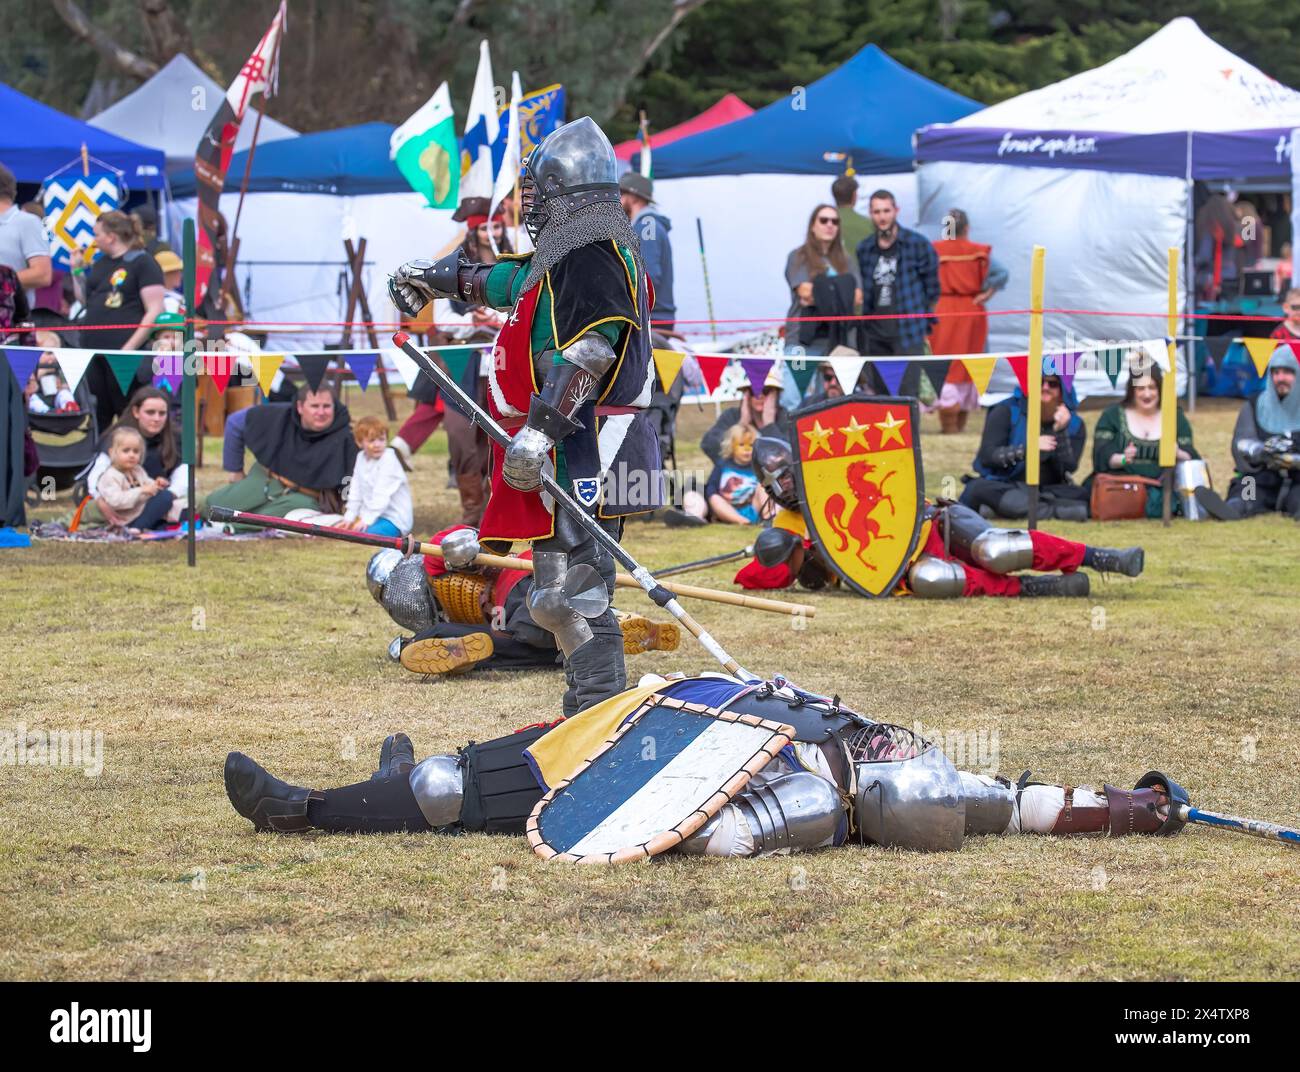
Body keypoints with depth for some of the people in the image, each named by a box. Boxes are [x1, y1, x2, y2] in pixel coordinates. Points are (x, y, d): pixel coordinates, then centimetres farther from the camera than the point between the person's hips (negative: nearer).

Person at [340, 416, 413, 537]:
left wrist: (367, 520, -25)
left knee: (365, 533, -30)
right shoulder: (361, 458, 8)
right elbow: (355, 492, 13)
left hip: (395, 518, -8)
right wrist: (349, 518, 7)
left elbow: (382, 495, -21)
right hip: (373, 514, 8)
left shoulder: (388, 460, -16)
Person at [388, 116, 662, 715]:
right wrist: (433, 279, 53)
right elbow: (513, 281, 41)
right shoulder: (567, 255, 21)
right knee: (563, 594, 11)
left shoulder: (592, 258, -12)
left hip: (582, 448, -11)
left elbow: (588, 354, -25)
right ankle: (588, 712, 13)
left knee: (570, 593, -14)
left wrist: (539, 431, -30)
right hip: (569, 452, 11)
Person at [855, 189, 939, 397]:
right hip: (875, 331, 4)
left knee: (907, 394, -10)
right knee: (880, 393, 8)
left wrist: (924, 321, 6)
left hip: (908, 331, -4)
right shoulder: (864, 249, 8)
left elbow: (932, 287, 3)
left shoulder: (917, 244, -4)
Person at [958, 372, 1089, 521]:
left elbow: (1068, 469, -8)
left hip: (1046, 490, 2)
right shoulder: (1006, 412, 0)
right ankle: (1060, 510, -38)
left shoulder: (1074, 424, 5)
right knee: (980, 488, -35)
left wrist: (1061, 431, -21)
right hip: (1002, 487, -2)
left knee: (1082, 495, -30)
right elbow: (987, 456, -11)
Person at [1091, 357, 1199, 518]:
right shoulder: (1112, 416, 11)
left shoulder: (1175, 417, 16)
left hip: (1162, 486, -1)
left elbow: (1191, 458, 8)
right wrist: (1122, 459, -22)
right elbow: (1101, 456, 0)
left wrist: (1178, 455, -16)